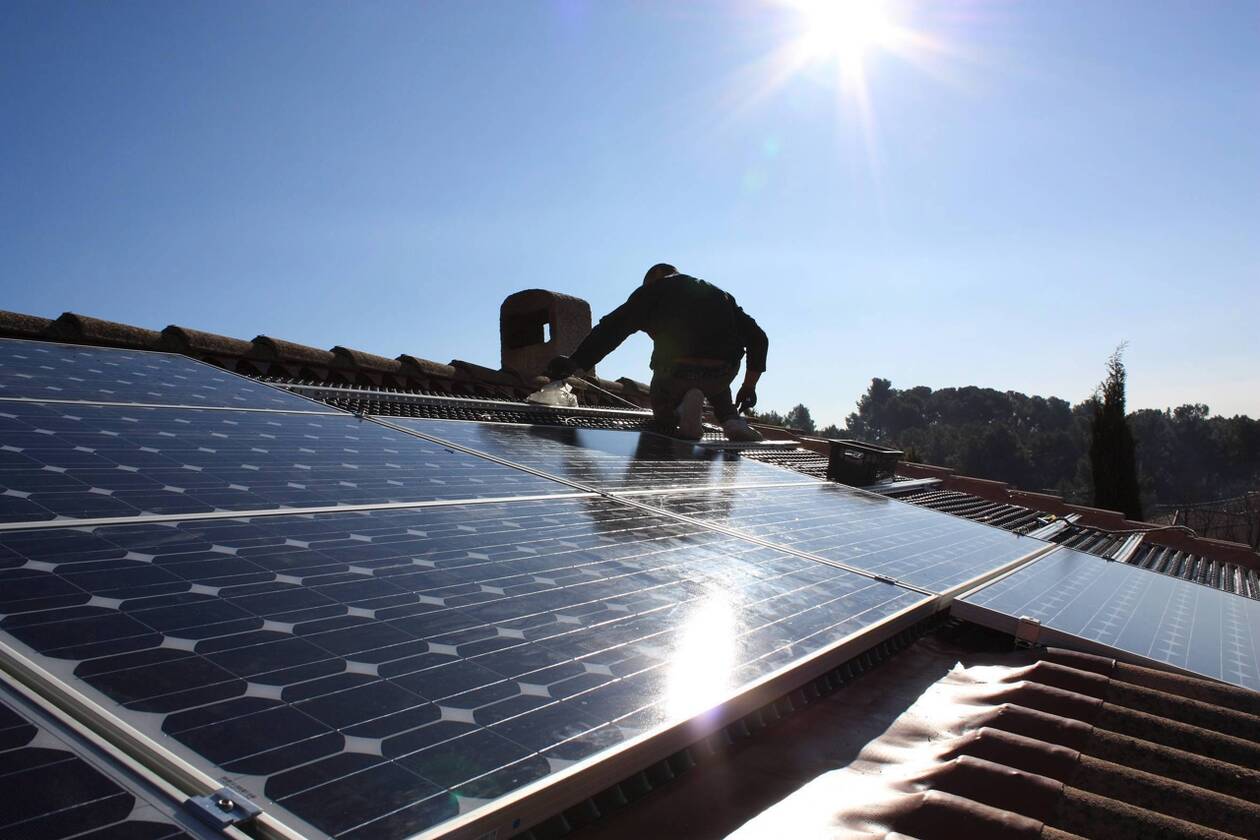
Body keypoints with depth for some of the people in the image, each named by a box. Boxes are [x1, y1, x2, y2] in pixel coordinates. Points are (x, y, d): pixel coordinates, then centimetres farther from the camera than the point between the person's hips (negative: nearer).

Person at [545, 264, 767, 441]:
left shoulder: (653, 289, 17)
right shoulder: (720, 294, 31)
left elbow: (612, 327, 4)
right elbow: (757, 337, 26)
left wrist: (576, 362, 2)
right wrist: (749, 386, 32)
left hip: (677, 372, -4)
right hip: (724, 374, 4)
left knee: (663, 416, 27)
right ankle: (732, 420, 10)